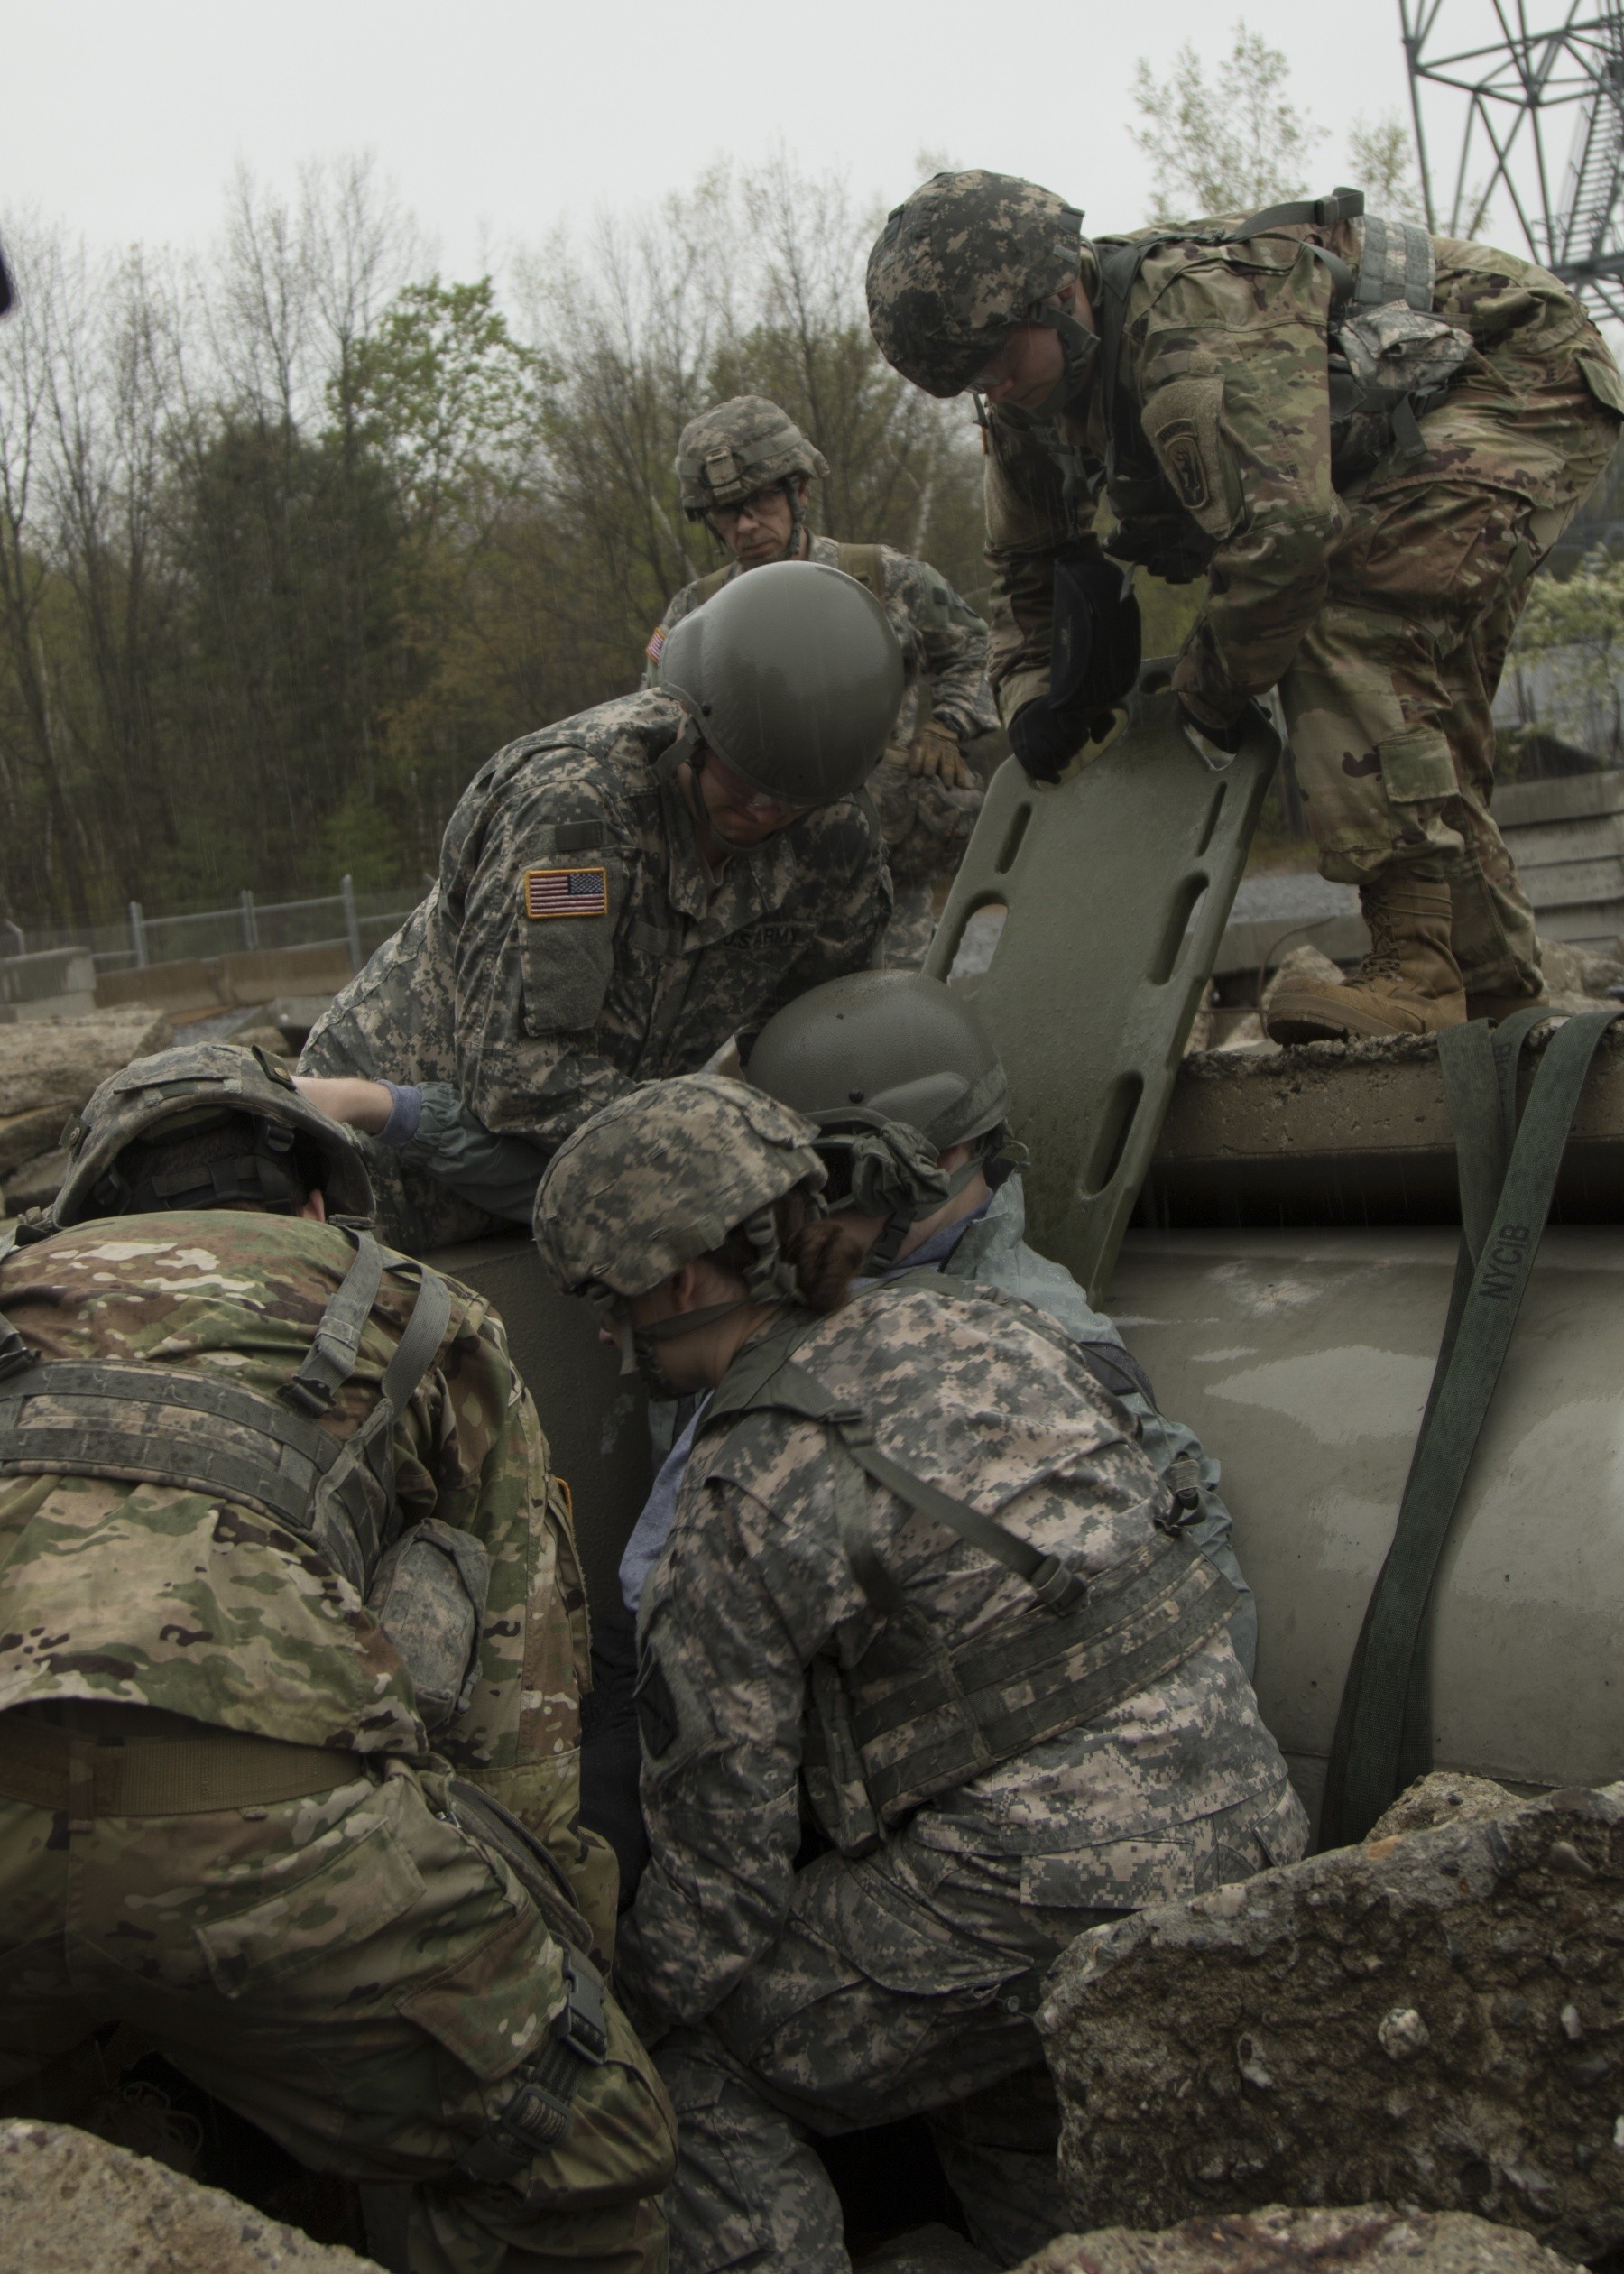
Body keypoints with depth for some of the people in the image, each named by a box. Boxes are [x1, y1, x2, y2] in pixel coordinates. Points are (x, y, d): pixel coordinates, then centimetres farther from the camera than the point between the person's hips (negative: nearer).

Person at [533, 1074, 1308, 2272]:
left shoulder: (747, 1505, -12)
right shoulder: (986, 1322, 7)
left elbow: (725, 1829, -6)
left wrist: (646, 2012, 11)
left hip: (1045, 1898, -7)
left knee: (700, 2067, 12)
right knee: (994, 2055, 34)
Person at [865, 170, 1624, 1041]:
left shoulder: (1192, 326, -35)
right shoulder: (1032, 393, -4)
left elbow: (1283, 527, -44)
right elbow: (1027, 563, 12)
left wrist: (1211, 689, -26)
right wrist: (1033, 699, -5)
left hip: (1527, 379, -10)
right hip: (1418, 426, 10)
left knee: (1353, 630, -28)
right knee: (1420, 705, 10)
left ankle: (1417, 966, -31)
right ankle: (1492, 981, 20)